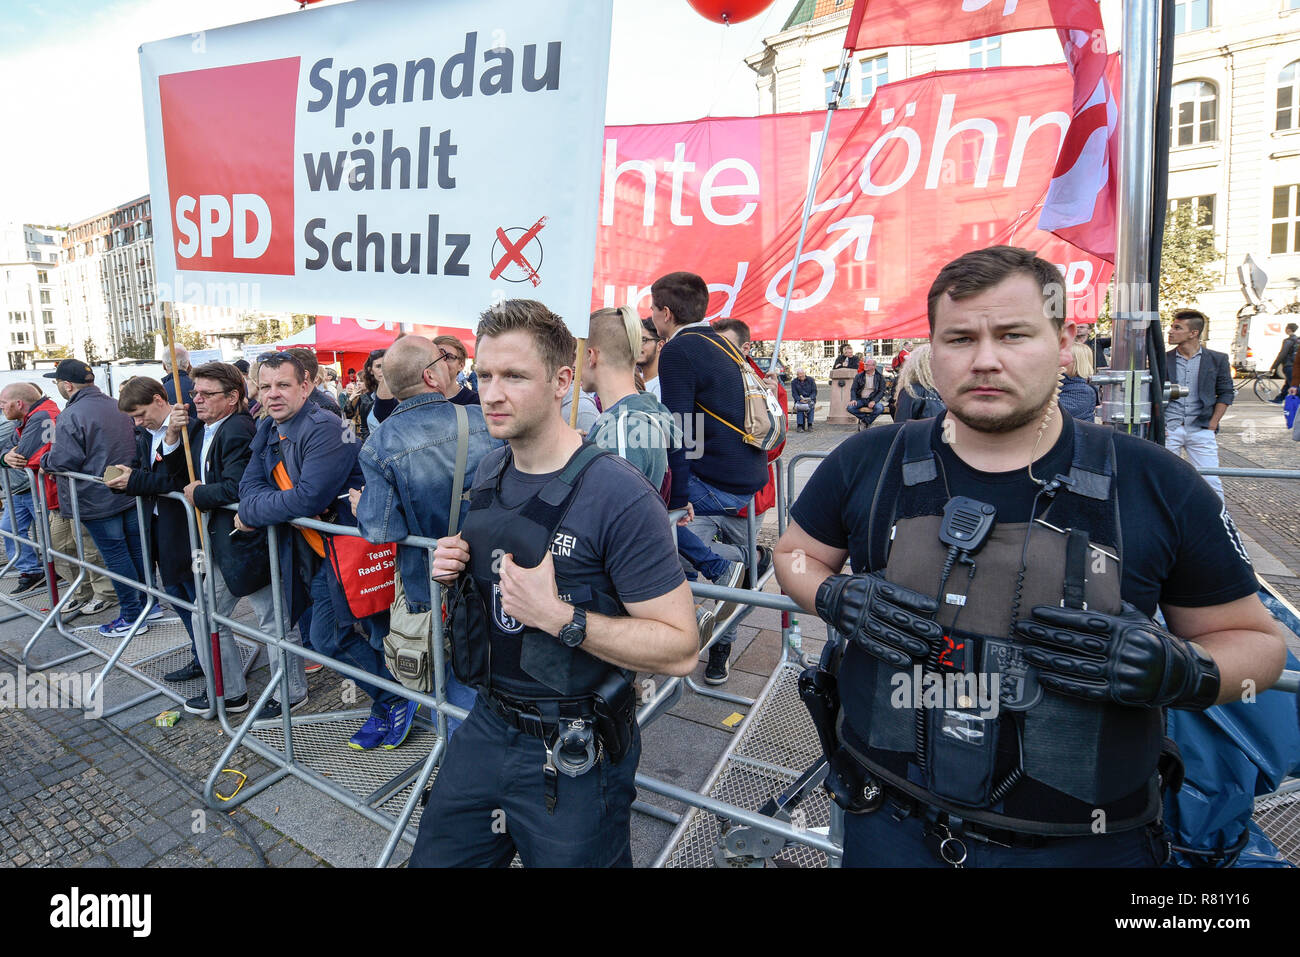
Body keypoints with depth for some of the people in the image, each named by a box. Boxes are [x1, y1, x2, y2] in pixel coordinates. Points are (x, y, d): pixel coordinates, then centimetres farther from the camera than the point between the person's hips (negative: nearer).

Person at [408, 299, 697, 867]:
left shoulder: (619, 496, -23)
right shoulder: (489, 474, 1)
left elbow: (680, 649, -23)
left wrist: (560, 617, -31)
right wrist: (455, 569, -4)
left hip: (572, 757, -6)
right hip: (488, 724, 7)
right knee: (433, 859, 21)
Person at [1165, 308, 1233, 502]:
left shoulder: (1217, 360, 5)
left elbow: (1225, 394, 9)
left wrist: (1212, 425, 0)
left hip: (1201, 430, 0)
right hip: (1169, 429, 0)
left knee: (1211, 481, -2)